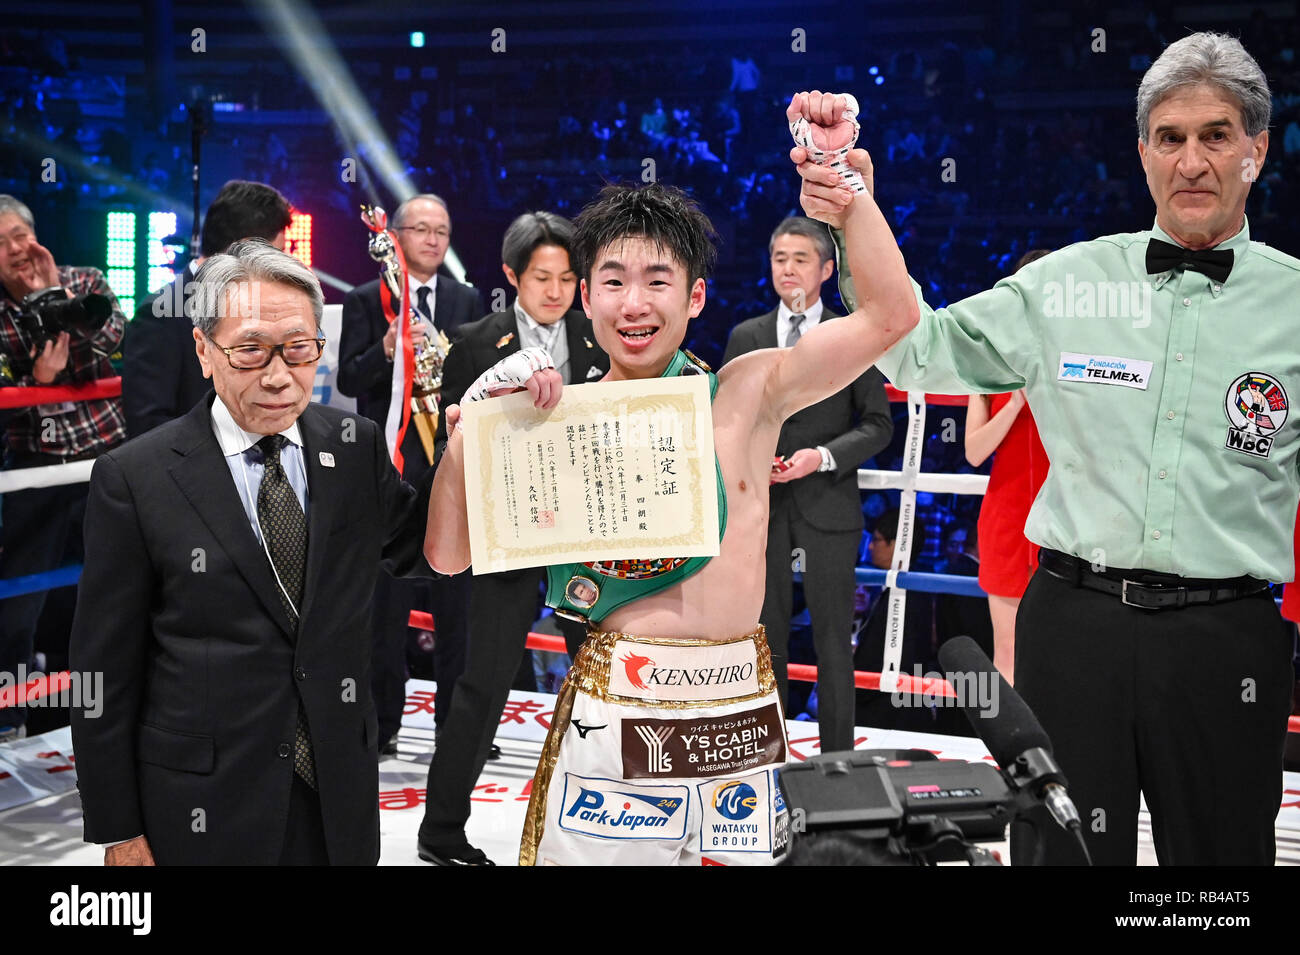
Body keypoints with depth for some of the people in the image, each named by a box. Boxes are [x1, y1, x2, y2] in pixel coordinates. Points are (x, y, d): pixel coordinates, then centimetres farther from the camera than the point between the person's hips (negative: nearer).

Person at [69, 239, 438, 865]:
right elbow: (106, 670, -7)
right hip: (206, 811, -3)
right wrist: (118, 833, -5)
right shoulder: (134, 479, -11)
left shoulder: (356, 447, 0)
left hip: (343, 796, 4)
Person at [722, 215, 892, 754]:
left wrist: (824, 456, -14)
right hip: (763, 505, 2)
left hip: (827, 506, -2)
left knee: (832, 639, 3)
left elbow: (877, 424, 1)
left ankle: (836, 759, 12)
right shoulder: (744, 337, 9)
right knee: (765, 637, 9)